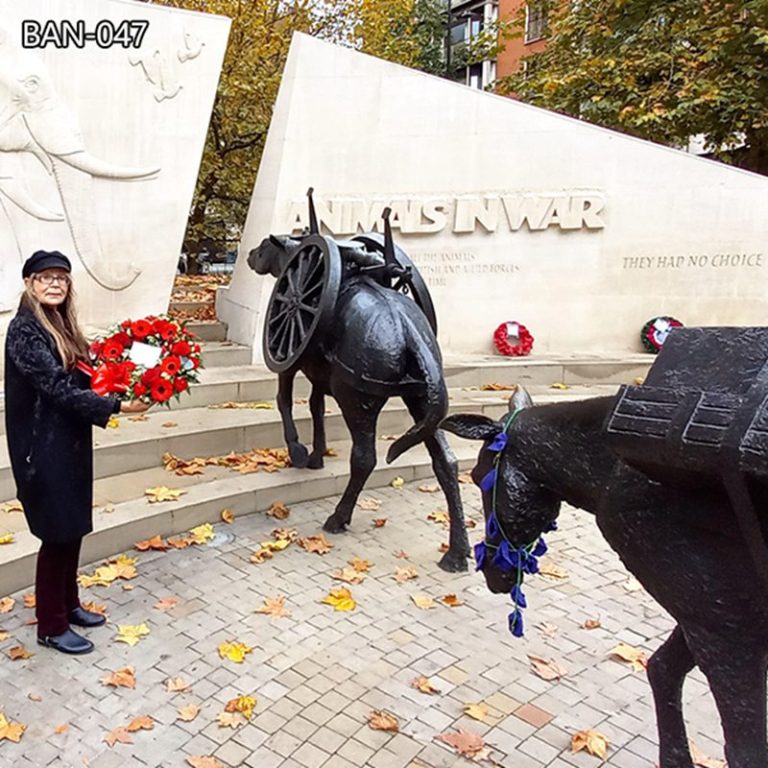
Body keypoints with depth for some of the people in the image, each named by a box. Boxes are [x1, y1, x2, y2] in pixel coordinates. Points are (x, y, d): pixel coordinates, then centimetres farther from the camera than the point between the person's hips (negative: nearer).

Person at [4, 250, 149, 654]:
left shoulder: (61, 323, 10)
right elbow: (58, 389, -24)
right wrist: (116, 406, -27)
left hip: (70, 442, 8)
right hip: (43, 447, -8)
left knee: (74, 527, 18)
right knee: (58, 533, 2)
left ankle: (68, 604, 36)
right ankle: (51, 627, 19)